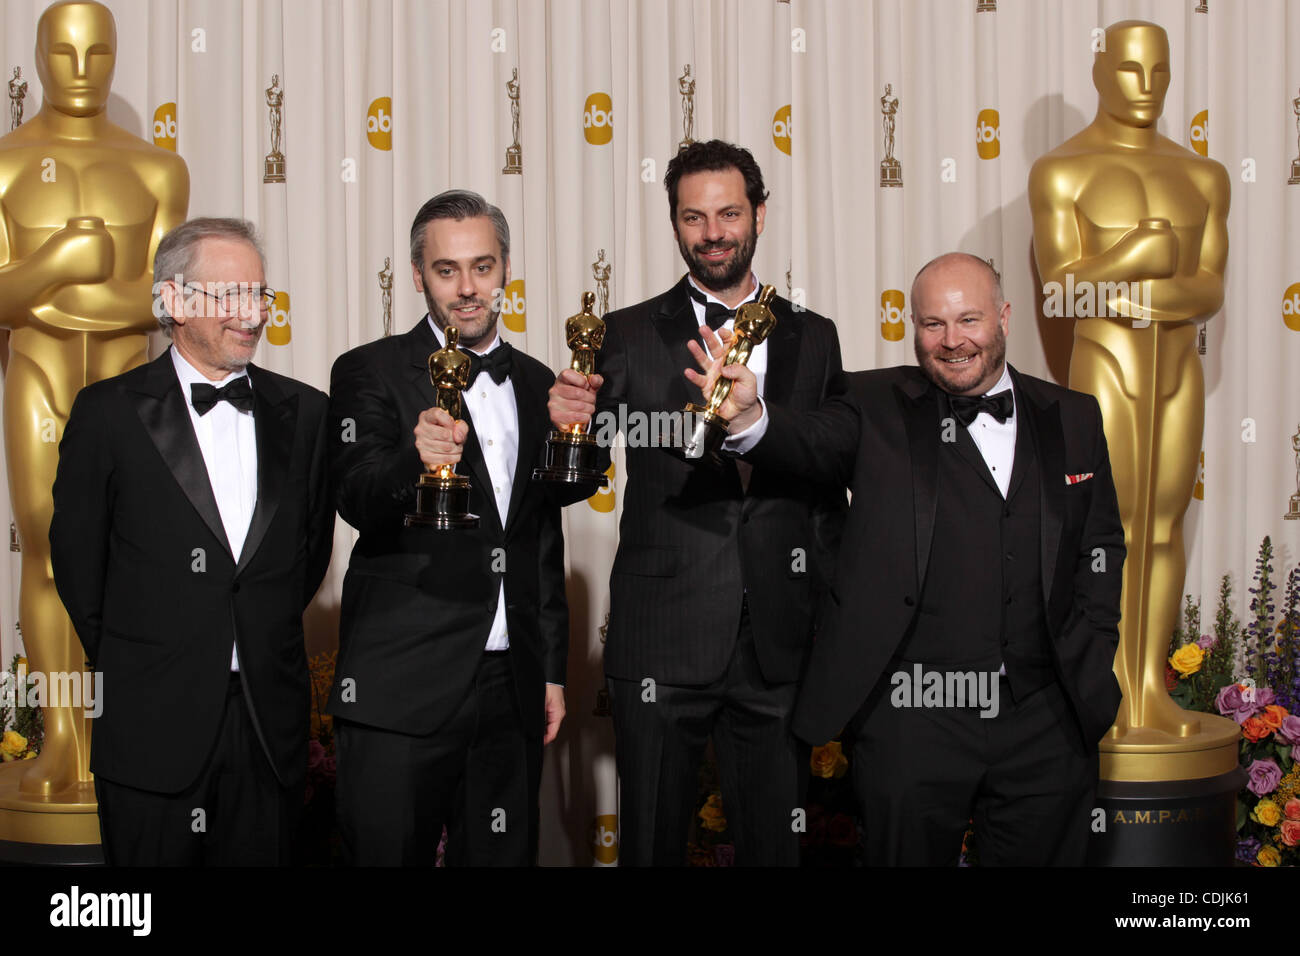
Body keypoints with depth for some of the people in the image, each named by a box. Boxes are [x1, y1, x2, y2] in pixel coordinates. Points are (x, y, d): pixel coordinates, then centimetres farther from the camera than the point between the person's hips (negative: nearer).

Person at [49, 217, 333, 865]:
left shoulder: (303, 412, 6)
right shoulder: (108, 412, -3)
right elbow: (76, 558, 3)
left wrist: (261, 649, 10)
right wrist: (130, 668, 7)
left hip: (271, 722, 3)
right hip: (151, 731, -2)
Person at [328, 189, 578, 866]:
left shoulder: (534, 384, 15)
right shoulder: (369, 373, 0)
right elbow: (358, 500, -17)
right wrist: (414, 459, -38)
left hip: (513, 689, 5)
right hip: (401, 690, -4)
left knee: (503, 857, 8)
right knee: (388, 855, -2)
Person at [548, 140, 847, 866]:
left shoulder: (813, 338, 9)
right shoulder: (631, 337, 3)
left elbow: (829, 485, 11)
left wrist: (831, 614, 5)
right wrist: (568, 428, -26)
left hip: (780, 643, 2)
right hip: (664, 642, -1)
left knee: (775, 844, 10)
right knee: (653, 843, 8)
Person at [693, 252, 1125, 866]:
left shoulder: (1071, 418, 9)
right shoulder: (878, 409, 1)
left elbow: (1100, 546, 14)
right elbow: (813, 440, -18)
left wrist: (1090, 662, 5)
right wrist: (749, 416, -39)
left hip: (1045, 723, 3)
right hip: (911, 725, -2)